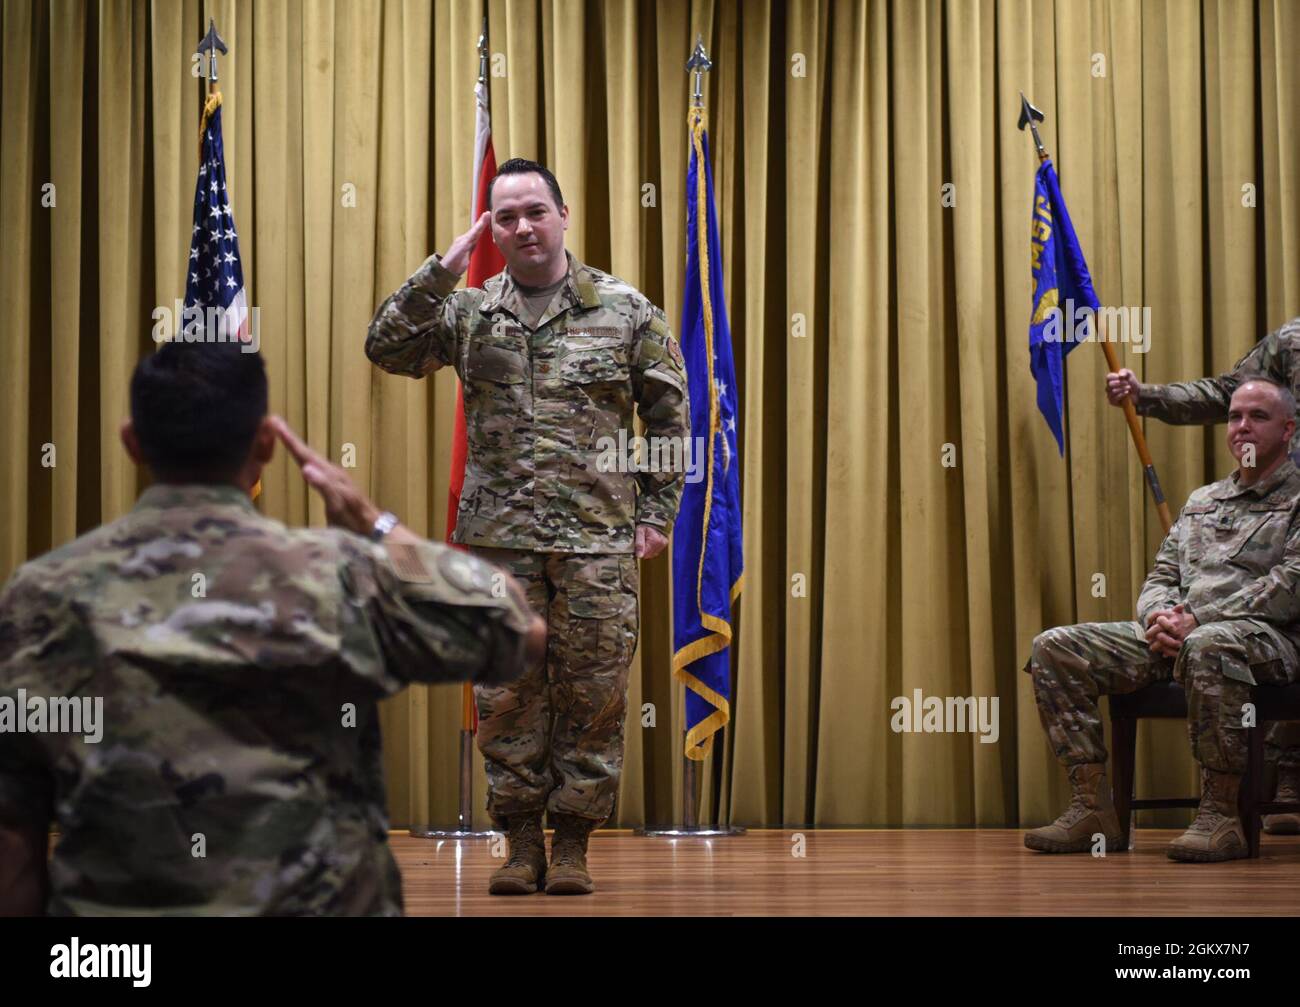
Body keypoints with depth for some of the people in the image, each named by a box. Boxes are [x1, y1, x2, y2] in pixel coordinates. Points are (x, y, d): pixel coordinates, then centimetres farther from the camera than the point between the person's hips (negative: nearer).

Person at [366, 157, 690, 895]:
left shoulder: (626, 310, 5)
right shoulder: (470, 314, 9)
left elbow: (670, 416, 8)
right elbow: (387, 348, -3)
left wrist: (657, 513, 2)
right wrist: (443, 271, -9)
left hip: (599, 538, -1)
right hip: (501, 537, 1)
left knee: (592, 691, 1)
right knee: (508, 693, 4)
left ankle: (572, 844, 12)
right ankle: (522, 843, 14)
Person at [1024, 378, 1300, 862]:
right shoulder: (1202, 500, 27)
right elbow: (1162, 576, 22)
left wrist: (1199, 621, -16)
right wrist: (1161, 614, -5)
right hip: (1176, 637, 7)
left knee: (1208, 647, -44)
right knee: (1054, 648, -11)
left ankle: (1221, 816, -36)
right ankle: (1092, 808, -16)